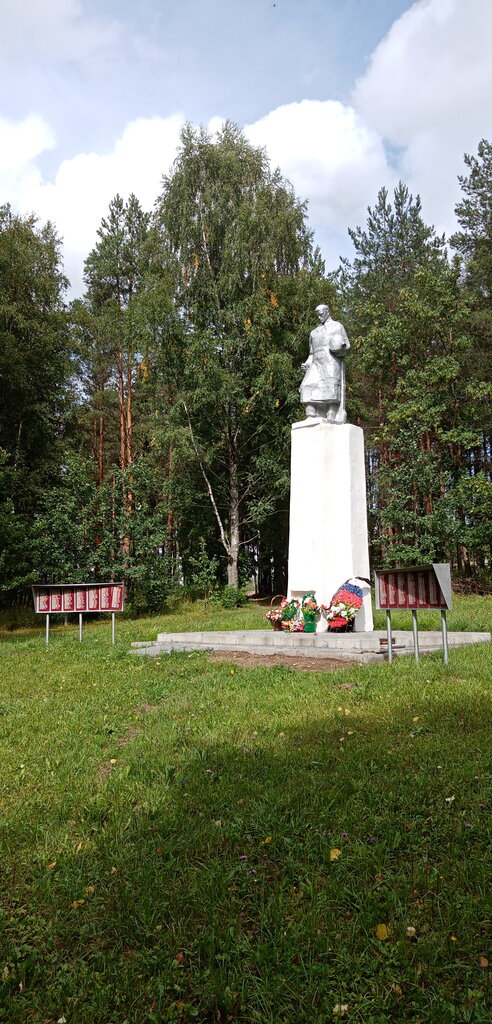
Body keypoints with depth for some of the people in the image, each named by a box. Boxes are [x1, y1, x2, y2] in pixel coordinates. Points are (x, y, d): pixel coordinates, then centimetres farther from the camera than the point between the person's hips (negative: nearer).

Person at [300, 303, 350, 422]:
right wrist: (307, 364, 7)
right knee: (309, 388, -17)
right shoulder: (314, 332, 29)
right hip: (317, 363, 4)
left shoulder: (338, 326, 16)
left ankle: (332, 418, -29)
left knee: (331, 388, -22)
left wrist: (341, 345, -16)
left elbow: (346, 346, 8)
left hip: (332, 361, -4)